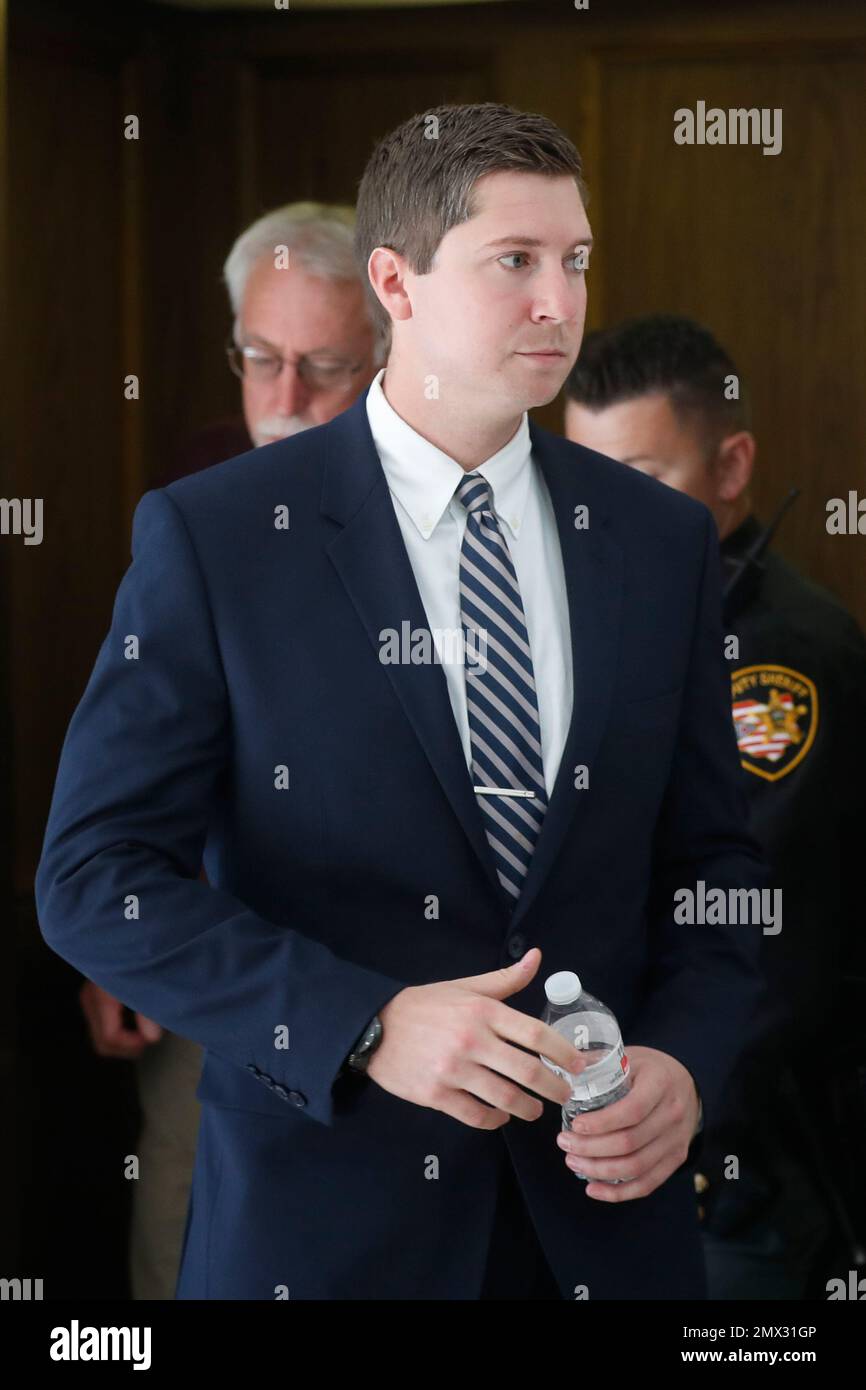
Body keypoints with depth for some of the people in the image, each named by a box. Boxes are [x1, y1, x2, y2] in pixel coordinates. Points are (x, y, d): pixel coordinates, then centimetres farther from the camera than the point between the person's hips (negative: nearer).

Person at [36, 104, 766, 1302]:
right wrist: (366, 1026, -20)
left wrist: (685, 1063, -10)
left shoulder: (661, 540, 5)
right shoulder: (214, 535, -6)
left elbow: (712, 861, 9)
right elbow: (95, 877, -9)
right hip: (323, 1218, -3)